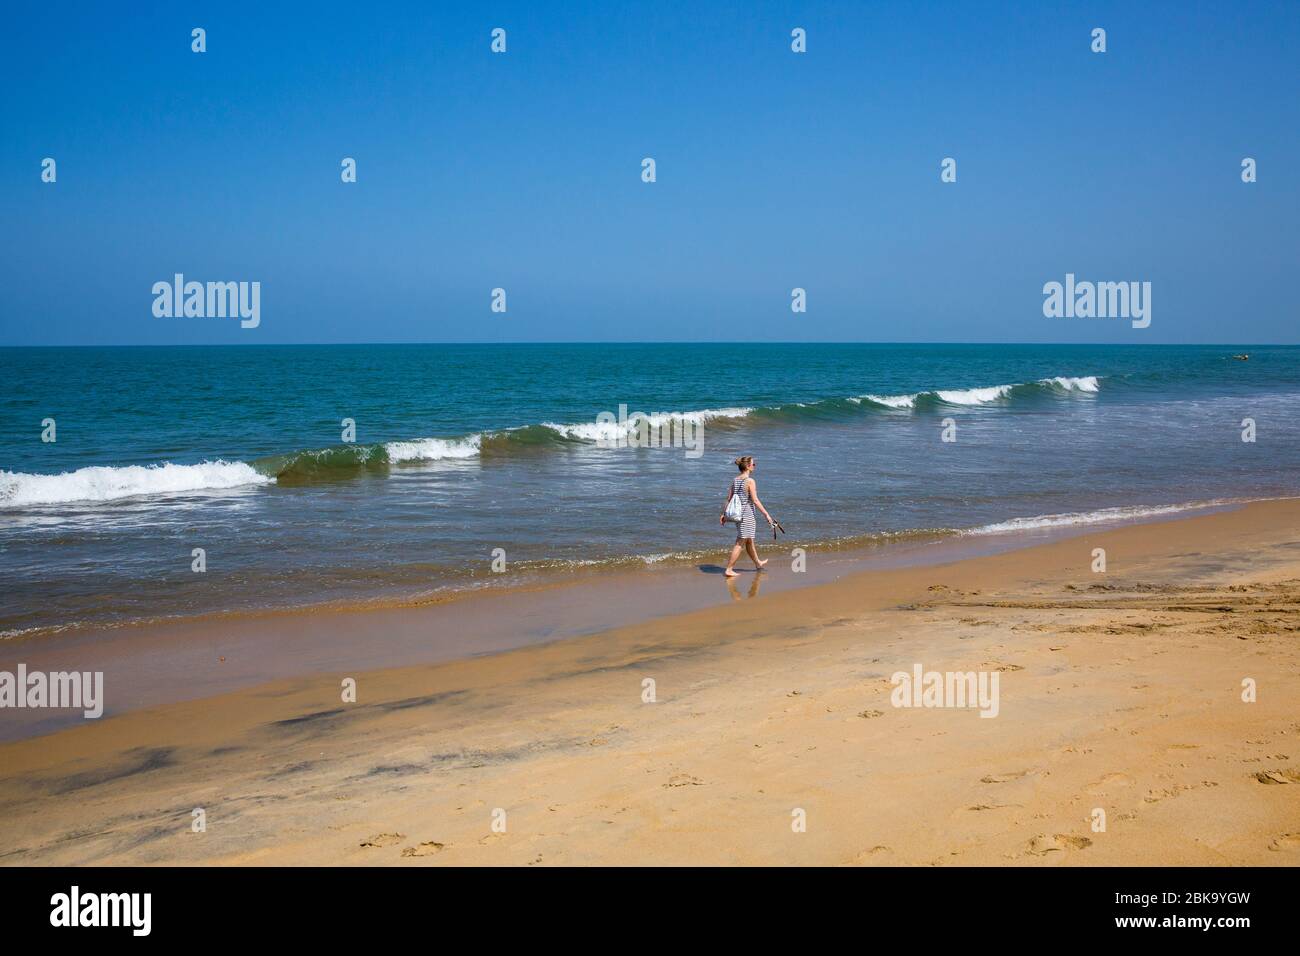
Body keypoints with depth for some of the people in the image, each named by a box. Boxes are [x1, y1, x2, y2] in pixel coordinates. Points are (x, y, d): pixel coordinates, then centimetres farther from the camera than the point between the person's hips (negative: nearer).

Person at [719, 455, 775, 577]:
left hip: (737, 512, 8)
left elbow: (728, 499, 7)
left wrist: (723, 514, 13)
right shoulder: (750, 481, -17)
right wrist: (766, 514, -12)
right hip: (747, 513, -8)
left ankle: (758, 563, 41)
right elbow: (755, 501, -18)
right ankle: (729, 569, -3)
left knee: (749, 541, 23)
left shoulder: (735, 480, 5)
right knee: (740, 543, -2)